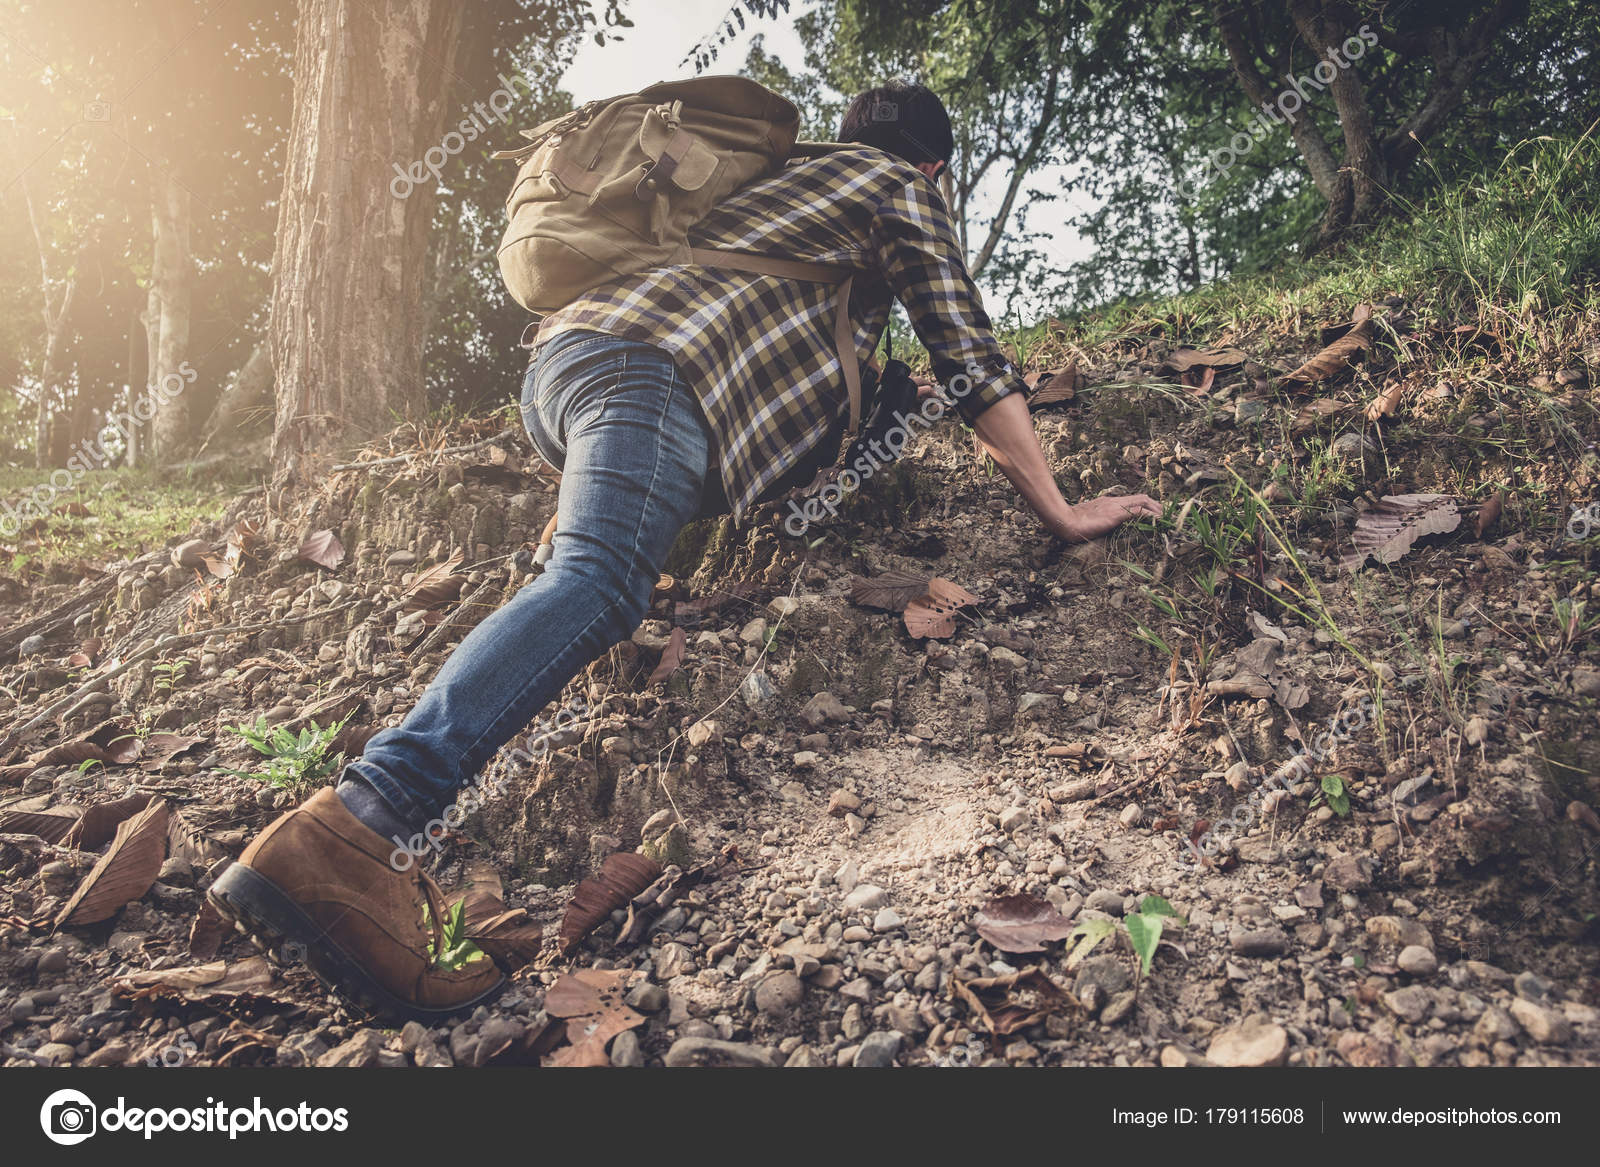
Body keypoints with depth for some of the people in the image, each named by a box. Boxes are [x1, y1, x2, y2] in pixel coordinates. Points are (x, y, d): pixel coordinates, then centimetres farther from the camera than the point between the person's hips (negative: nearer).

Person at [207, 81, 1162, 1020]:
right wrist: (1058, 511, 14)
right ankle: (351, 833, -43)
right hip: (659, 365, -9)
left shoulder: (797, 177, 41)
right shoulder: (903, 192, 19)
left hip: (560, 351, 10)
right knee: (597, 585, -28)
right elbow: (970, 360, 11)